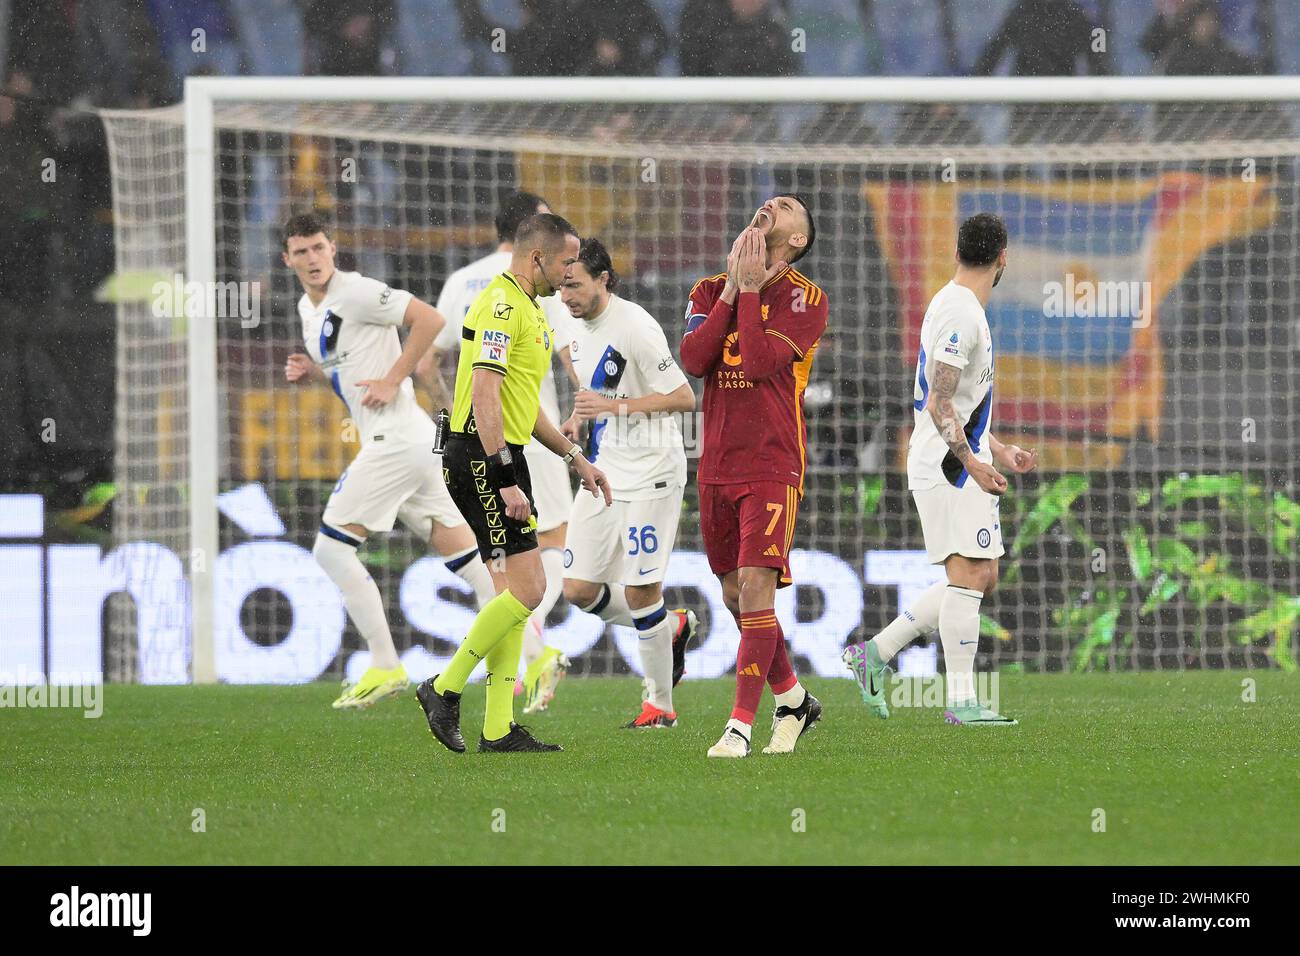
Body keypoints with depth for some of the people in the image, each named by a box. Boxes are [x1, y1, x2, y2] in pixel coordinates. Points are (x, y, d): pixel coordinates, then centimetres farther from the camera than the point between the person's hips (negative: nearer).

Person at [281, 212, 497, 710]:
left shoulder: (355, 292, -11)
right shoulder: (308, 309, 18)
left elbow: (430, 318, -16)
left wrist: (392, 381, -16)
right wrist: (311, 371, 9)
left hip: (396, 439, -10)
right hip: (417, 443, 10)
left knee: (332, 548, -8)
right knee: (459, 550, 9)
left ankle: (385, 667, -7)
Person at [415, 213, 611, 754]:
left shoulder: (527, 307, 19)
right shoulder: (501, 305, -14)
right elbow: (484, 395, -23)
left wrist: (575, 458, 26)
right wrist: (506, 480, -26)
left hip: (503, 458, 11)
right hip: (482, 459, -11)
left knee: (515, 593, 7)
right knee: (526, 591, -13)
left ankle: (497, 729, 8)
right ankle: (445, 689, -3)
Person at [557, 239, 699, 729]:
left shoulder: (635, 327, -17)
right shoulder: (580, 330, 8)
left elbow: (683, 398, -18)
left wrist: (615, 406, -25)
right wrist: (576, 424, 5)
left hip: (649, 474, -8)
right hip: (603, 476, 8)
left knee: (641, 591, -6)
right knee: (579, 589, 3)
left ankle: (660, 703, 8)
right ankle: (671, 627, 26)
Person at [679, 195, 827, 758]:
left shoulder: (805, 300, -4)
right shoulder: (710, 291, 11)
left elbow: (759, 362, -18)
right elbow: (693, 359, -6)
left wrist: (751, 289, -12)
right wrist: (732, 289, -8)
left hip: (773, 465, -5)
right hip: (718, 466, 5)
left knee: (755, 588, -15)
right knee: (735, 595, 11)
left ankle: (740, 725, -13)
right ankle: (792, 700, 30)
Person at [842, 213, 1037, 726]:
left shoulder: (956, 306, 17)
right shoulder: (961, 314, -15)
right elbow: (940, 403, -21)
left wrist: (998, 450, 27)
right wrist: (971, 462, -29)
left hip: (962, 464, 10)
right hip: (947, 466, -10)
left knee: (981, 578, 11)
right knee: (967, 576, -10)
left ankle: (875, 653, 14)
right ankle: (961, 700, -10)